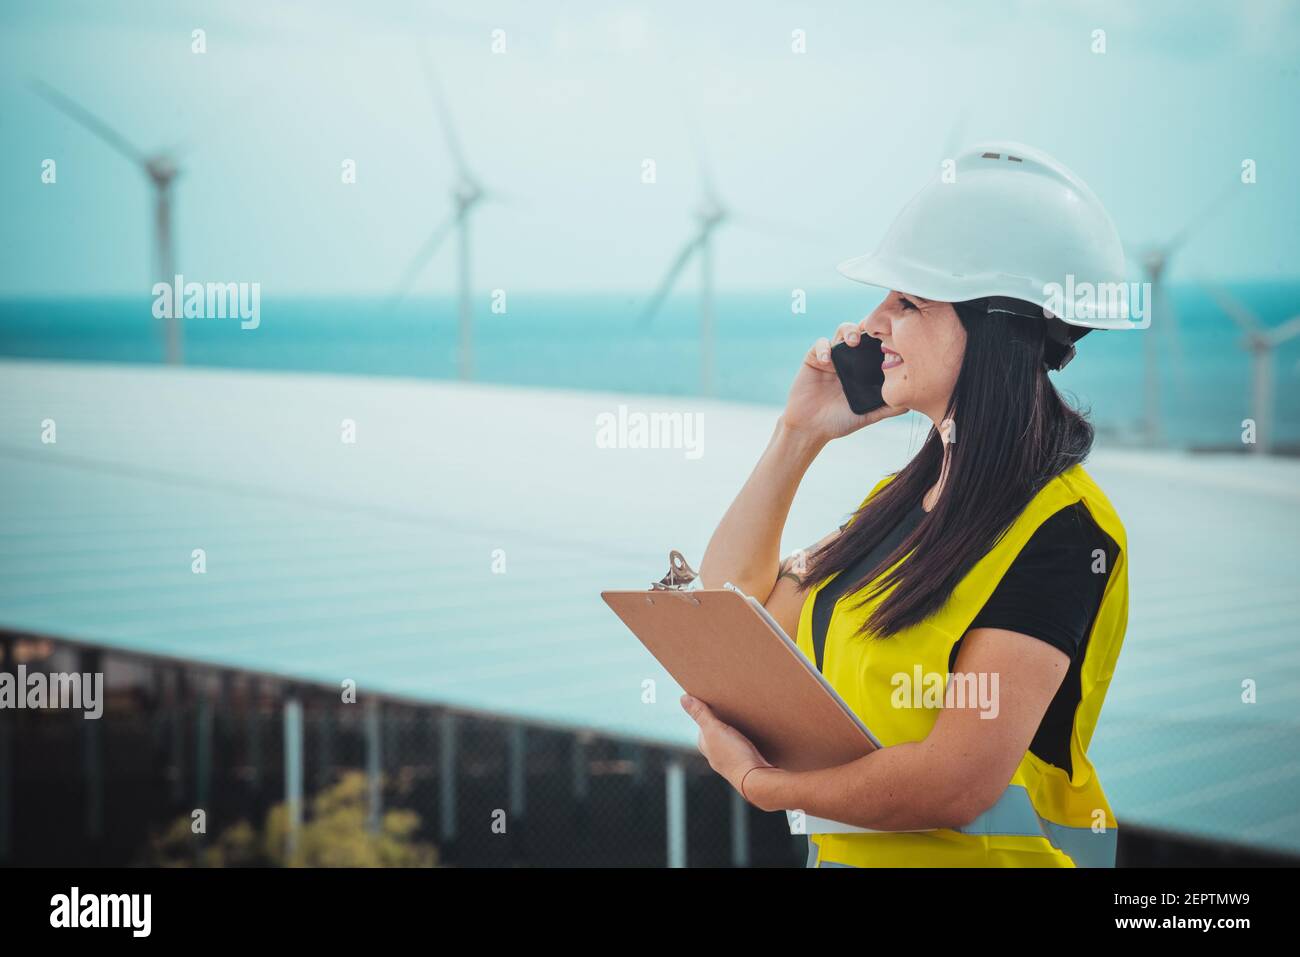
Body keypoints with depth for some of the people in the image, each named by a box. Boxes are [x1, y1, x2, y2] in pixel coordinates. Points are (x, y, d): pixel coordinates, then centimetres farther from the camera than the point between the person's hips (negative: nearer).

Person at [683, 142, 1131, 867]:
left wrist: (760, 781, -6)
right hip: (842, 849, 8)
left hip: (978, 856, -8)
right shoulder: (906, 496, 14)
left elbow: (958, 784, -19)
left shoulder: (1061, 529, -12)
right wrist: (800, 431, 14)